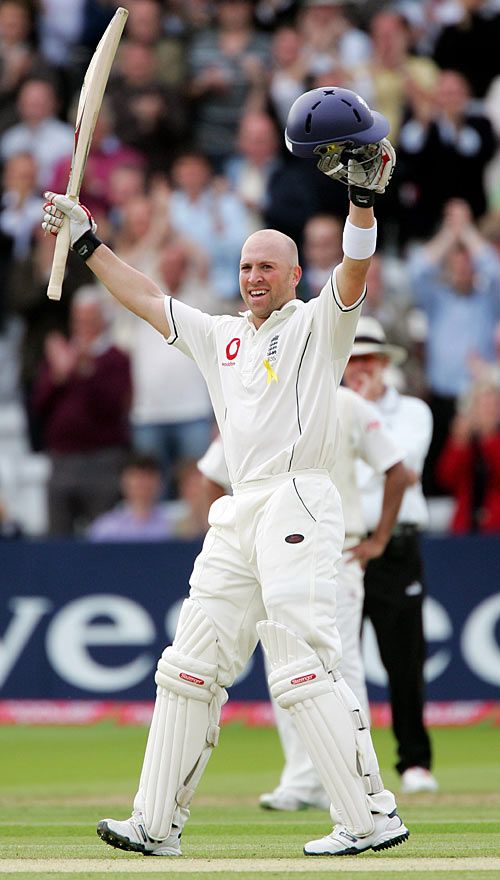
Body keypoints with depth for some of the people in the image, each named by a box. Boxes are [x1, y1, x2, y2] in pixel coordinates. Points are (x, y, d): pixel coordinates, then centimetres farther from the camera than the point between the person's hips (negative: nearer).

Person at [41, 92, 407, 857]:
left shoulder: (316, 325, 4)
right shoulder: (221, 336, 23)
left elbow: (354, 271, -14)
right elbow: (147, 300, 30)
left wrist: (365, 198, -29)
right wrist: (87, 240, 28)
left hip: (298, 503, -8)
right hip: (237, 519, 8)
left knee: (304, 667, -17)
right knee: (190, 666, 7)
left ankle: (372, 817, -16)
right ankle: (158, 824, 11)